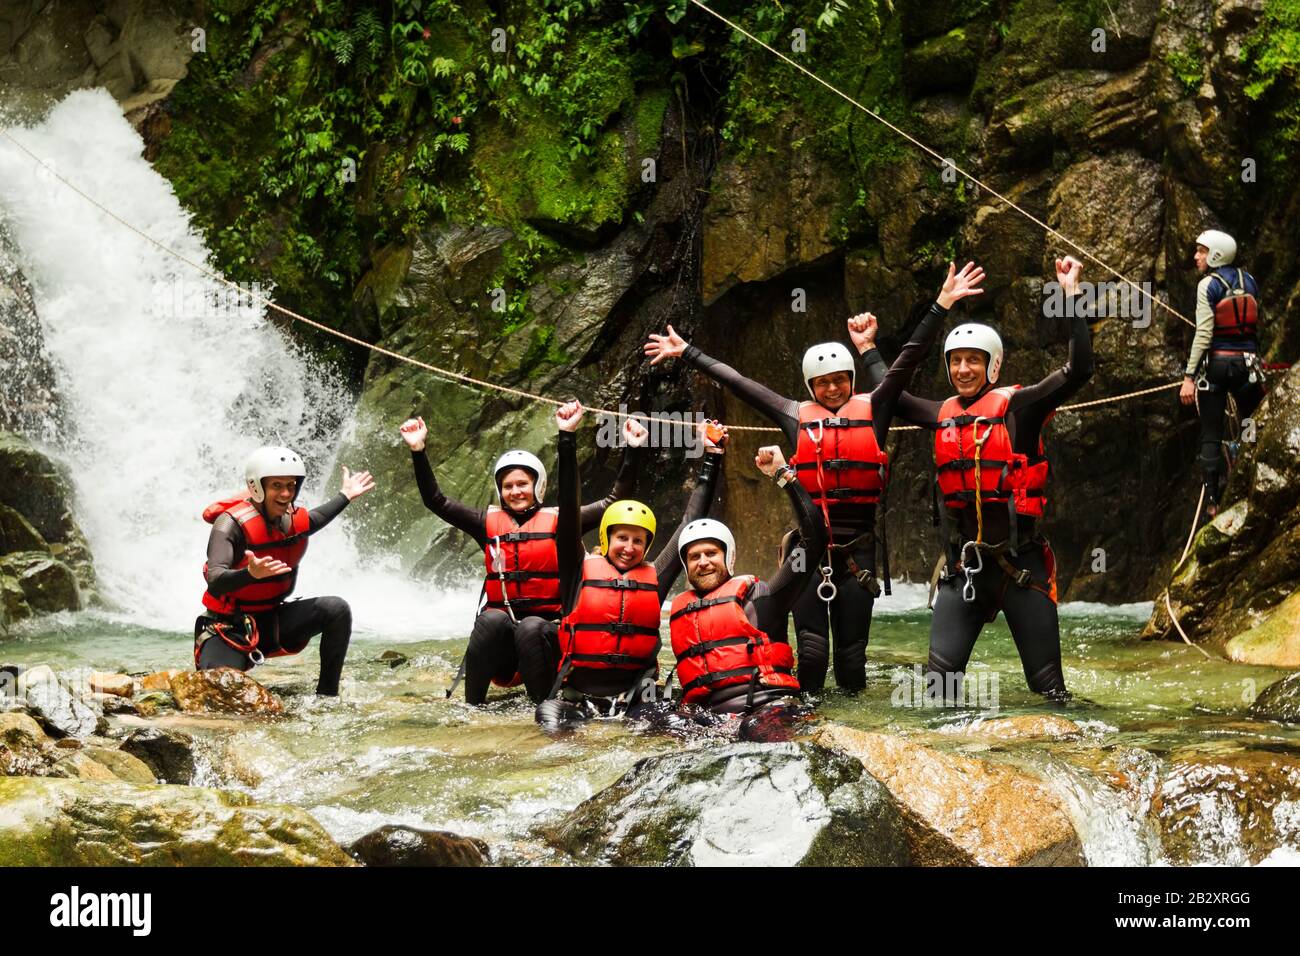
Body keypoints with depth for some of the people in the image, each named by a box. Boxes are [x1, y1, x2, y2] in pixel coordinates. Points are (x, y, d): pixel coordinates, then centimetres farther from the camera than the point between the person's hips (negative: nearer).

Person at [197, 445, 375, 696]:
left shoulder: (294, 520, -1)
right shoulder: (230, 523, -23)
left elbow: (314, 520, 29)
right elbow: (215, 583, -36)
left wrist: (345, 496, 27)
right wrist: (251, 574, -54)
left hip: (272, 621, 6)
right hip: (230, 628, -6)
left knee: (337, 610, -12)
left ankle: (327, 696, -4)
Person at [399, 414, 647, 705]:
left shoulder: (558, 522, 8)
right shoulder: (489, 522, 12)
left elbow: (617, 500, 6)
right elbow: (435, 501, 10)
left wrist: (632, 451, -3)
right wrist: (418, 451, 1)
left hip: (546, 629, -1)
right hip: (498, 631, 1)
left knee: (531, 628, -34)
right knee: (492, 619, -31)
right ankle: (472, 706, -26)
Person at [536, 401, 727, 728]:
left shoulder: (655, 577, 8)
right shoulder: (582, 571, 3)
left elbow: (691, 525, 13)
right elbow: (569, 509, -4)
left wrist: (710, 461, 14)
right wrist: (568, 440, -11)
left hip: (633, 695, 1)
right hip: (577, 693, -1)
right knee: (551, 727, -27)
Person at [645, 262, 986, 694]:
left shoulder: (871, 410, 6)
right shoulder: (797, 416, 8)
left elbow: (909, 359, 3)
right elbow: (737, 382, 13)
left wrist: (942, 304, -3)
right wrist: (687, 352, 17)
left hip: (858, 546, 0)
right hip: (811, 544, 0)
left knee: (852, 651, 6)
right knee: (811, 650, -7)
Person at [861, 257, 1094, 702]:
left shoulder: (1016, 407, -5)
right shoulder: (943, 415, 10)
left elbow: (1079, 369, -15)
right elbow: (892, 397, 30)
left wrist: (1071, 295, -17)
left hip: (1019, 561, -4)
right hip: (962, 564, 4)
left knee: (1046, 682, 2)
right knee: (940, 679, -1)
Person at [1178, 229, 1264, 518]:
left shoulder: (1208, 285, -9)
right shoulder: (1249, 281, 7)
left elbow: (1203, 334, -15)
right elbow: (1257, 325, 9)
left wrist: (1189, 376, -14)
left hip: (1216, 363, -4)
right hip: (1247, 362, 4)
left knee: (1211, 436, 3)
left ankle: (1212, 501, 2)